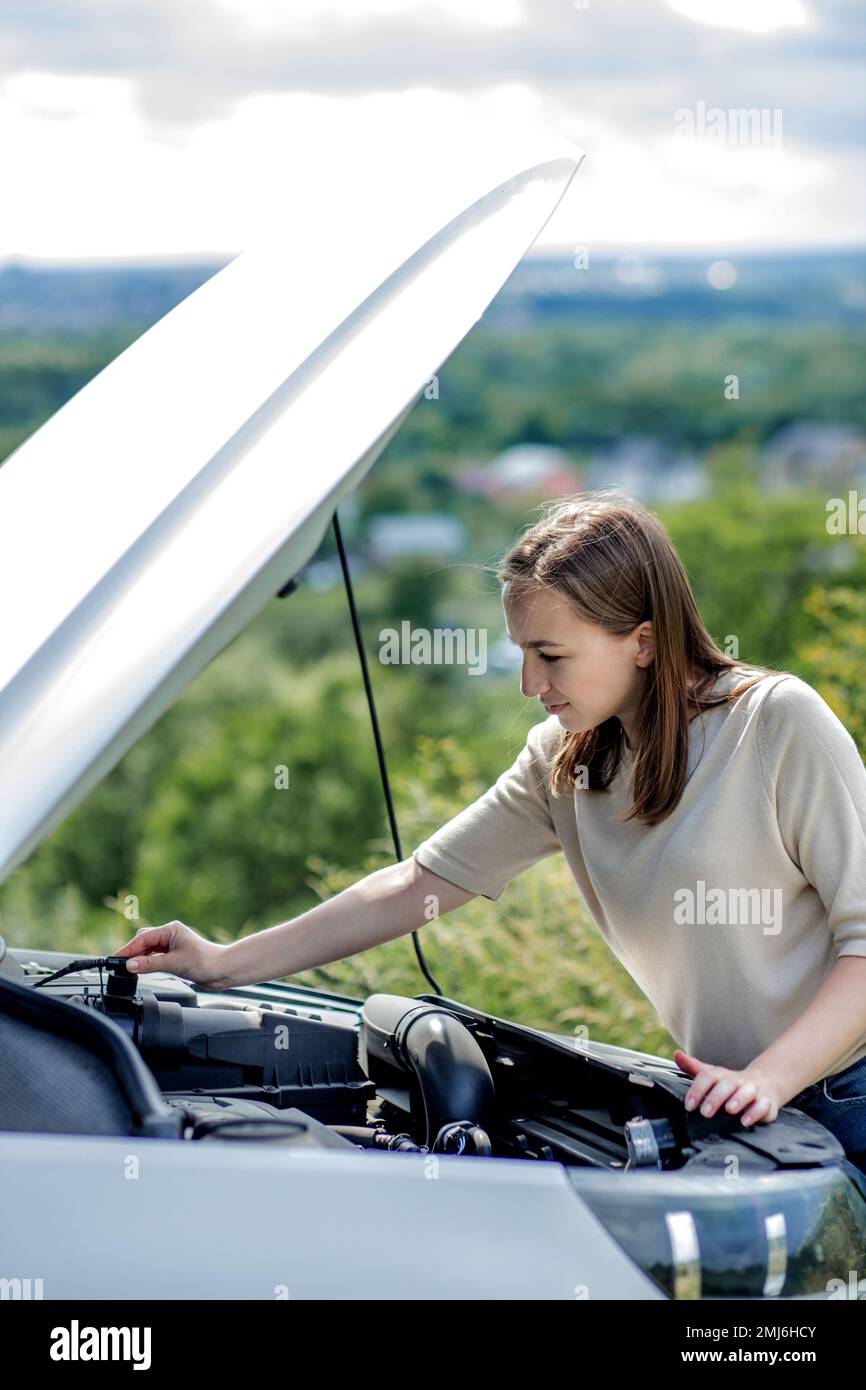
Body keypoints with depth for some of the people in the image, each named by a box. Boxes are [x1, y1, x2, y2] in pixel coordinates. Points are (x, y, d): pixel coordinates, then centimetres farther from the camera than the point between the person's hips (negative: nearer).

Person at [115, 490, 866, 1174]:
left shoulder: (780, 722, -15)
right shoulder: (563, 759, 3)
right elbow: (423, 882, 6)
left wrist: (770, 1077, -26)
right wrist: (227, 963, 3)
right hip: (733, 1102, 5)